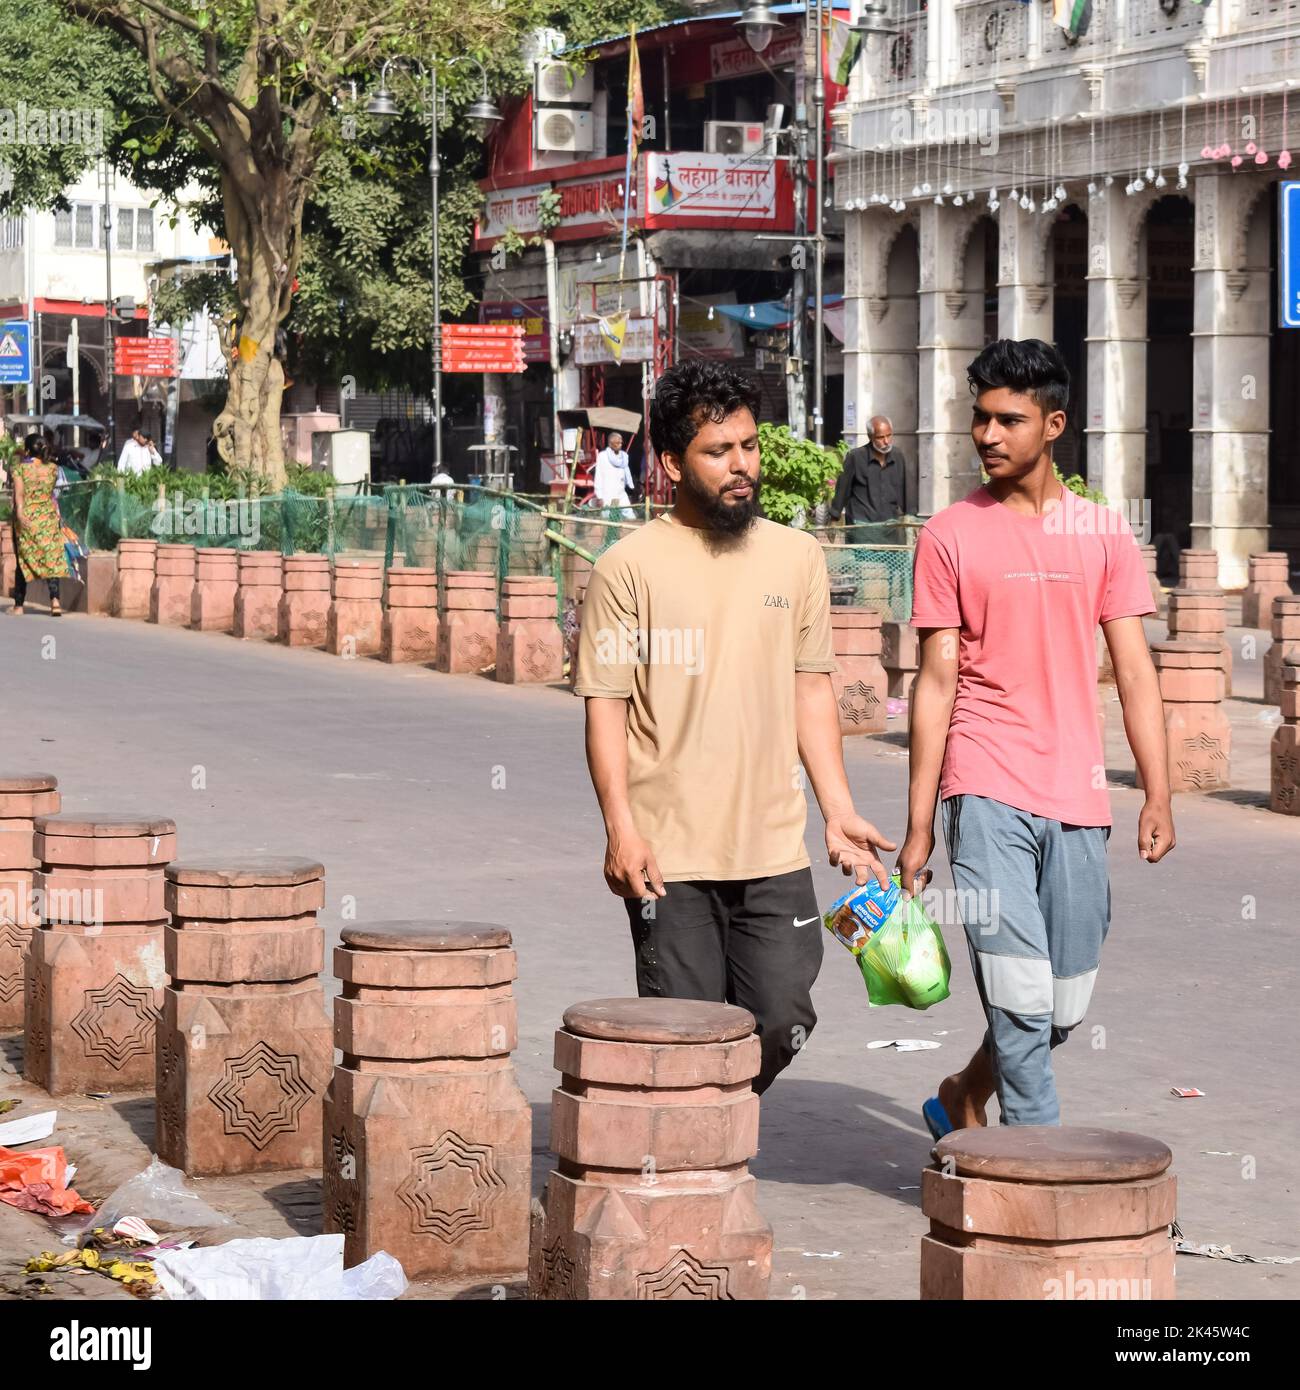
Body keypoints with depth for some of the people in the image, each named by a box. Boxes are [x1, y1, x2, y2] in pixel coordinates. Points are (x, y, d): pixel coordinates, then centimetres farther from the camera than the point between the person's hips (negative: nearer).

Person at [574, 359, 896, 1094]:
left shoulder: (796, 556, 9)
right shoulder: (630, 566, -2)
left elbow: (812, 687, 14)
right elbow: (607, 704, -3)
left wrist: (839, 811, 9)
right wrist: (622, 827, -12)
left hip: (774, 849, 3)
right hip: (671, 855, -3)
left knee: (782, 1021, 0)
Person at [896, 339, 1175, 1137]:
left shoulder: (1103, 533, 8)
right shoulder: (950, 536, 2)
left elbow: (1135, 671, 8)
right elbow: (937, 682, 2)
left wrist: (1159, 795, -1)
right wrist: (919, 824, -1)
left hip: (1078, 798, 3)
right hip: (988, 792, -3)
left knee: (1066, 1005, 8)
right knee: (1021, 994, -9)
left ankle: (964, 1102, 33)